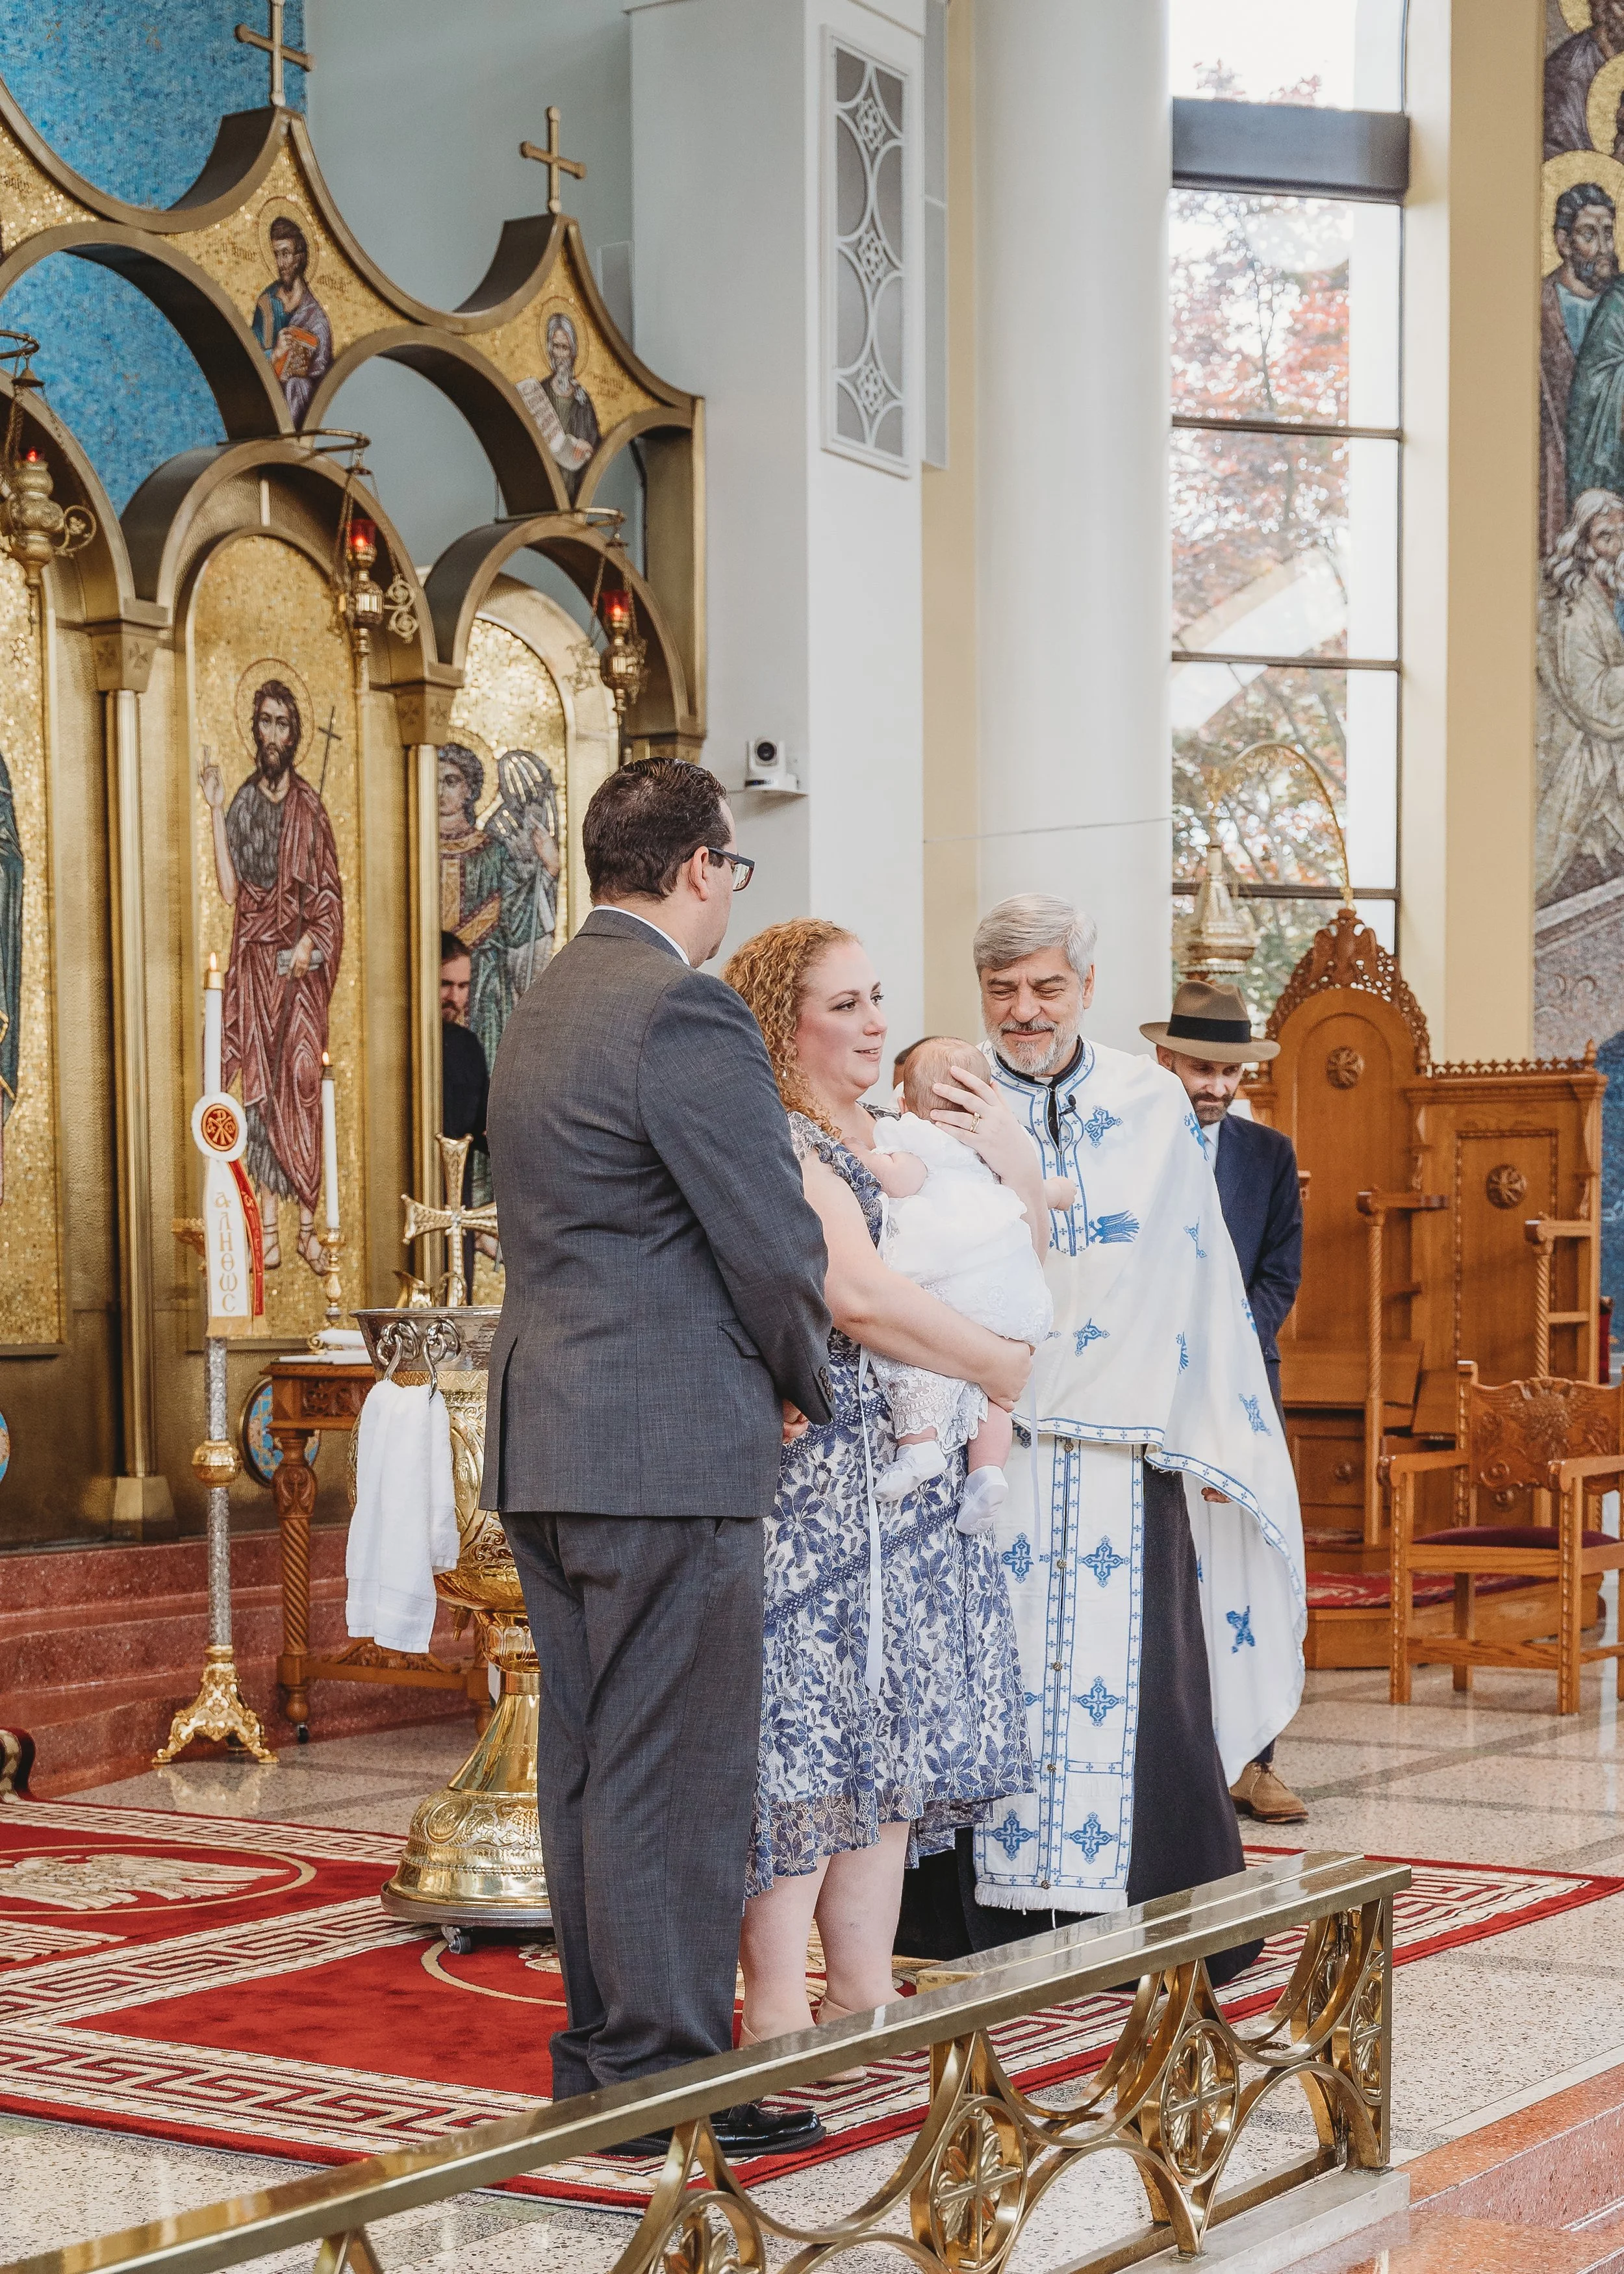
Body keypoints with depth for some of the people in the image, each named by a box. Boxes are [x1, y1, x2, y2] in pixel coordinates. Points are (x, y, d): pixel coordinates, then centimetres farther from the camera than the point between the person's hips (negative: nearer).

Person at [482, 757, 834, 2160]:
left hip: (547, 1443, 10)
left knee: (589, 1758, 14)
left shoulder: (547, 1003, 16)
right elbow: (774, 1242, -14)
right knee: (675, 1766, -3)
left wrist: (763, 1373, 17)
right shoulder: (686, 1011, -14)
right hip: (669, 1444, -9)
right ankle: (667, 2076, 2)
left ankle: (601, 2047, 22)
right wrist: (804, 1385, 4)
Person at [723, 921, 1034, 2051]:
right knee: (804, 1726, -7)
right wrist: (1001, 1365, -11)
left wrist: (1006, 1143, 4)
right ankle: (778, 2011, -2)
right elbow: (858, 1295, -21)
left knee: (889, 1730, 10)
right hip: (811, 1469, -9)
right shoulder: (775, 1143, -12)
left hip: (911, 1471, 9)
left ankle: (865, 1995, 16)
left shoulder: (892, 1138, 16)